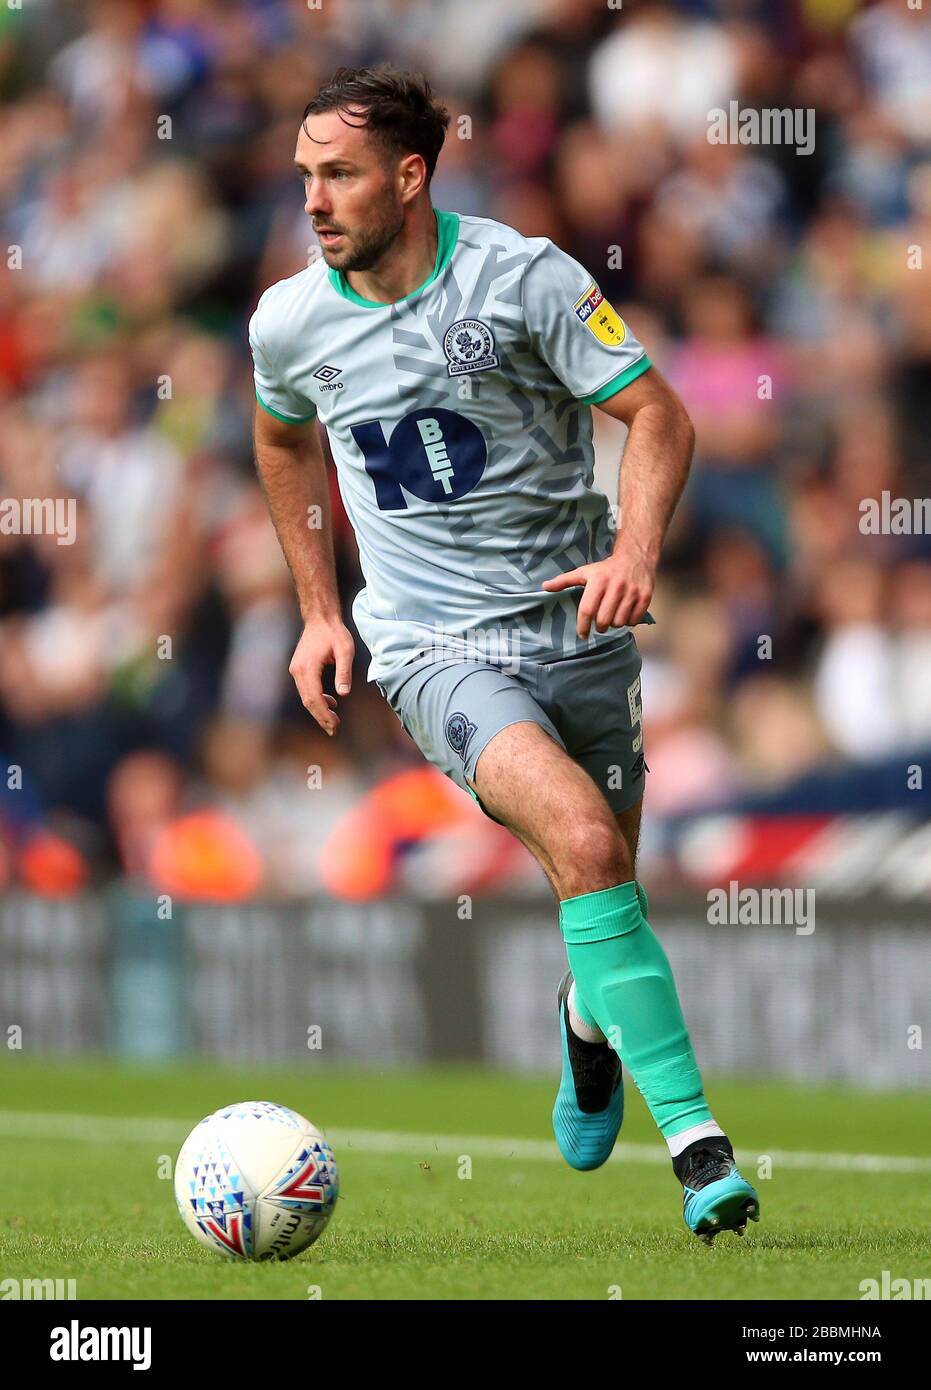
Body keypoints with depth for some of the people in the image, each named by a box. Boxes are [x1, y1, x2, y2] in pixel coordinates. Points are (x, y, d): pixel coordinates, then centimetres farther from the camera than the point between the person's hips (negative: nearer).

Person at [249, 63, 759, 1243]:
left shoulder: (524, 276, -10)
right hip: (438, 650, -1)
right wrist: (317, 610, 19)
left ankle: (591, 1018, 47)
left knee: (599, 889, 8)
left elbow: (656, 412, -9)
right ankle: (694, 1136, -25)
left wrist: (637, 546, -27)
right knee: (585, 841, -25)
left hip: (574, 628, 1)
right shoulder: (289, 322, -1)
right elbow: (282, 438, 22)